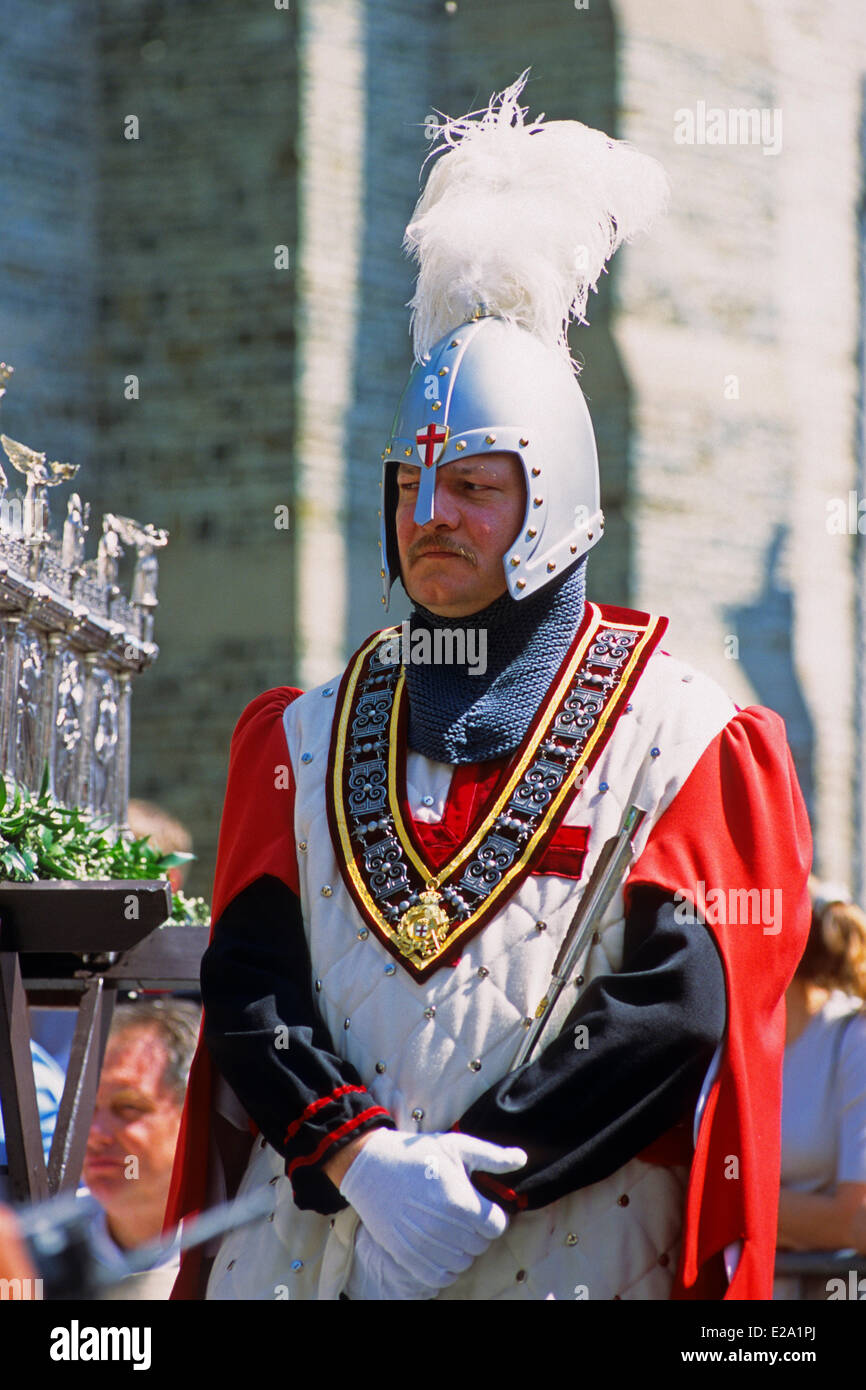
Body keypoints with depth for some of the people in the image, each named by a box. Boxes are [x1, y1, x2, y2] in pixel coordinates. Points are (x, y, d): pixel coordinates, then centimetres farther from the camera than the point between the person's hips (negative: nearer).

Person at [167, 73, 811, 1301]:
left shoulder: (686, 741, 2)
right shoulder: (302, 738, 13)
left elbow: (677, 1012, -8)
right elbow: (250, 983, 3)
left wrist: (471, 1174, -17)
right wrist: (359, 1159, -15)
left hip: (568, 1253, -2)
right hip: (304, 1247, 3)